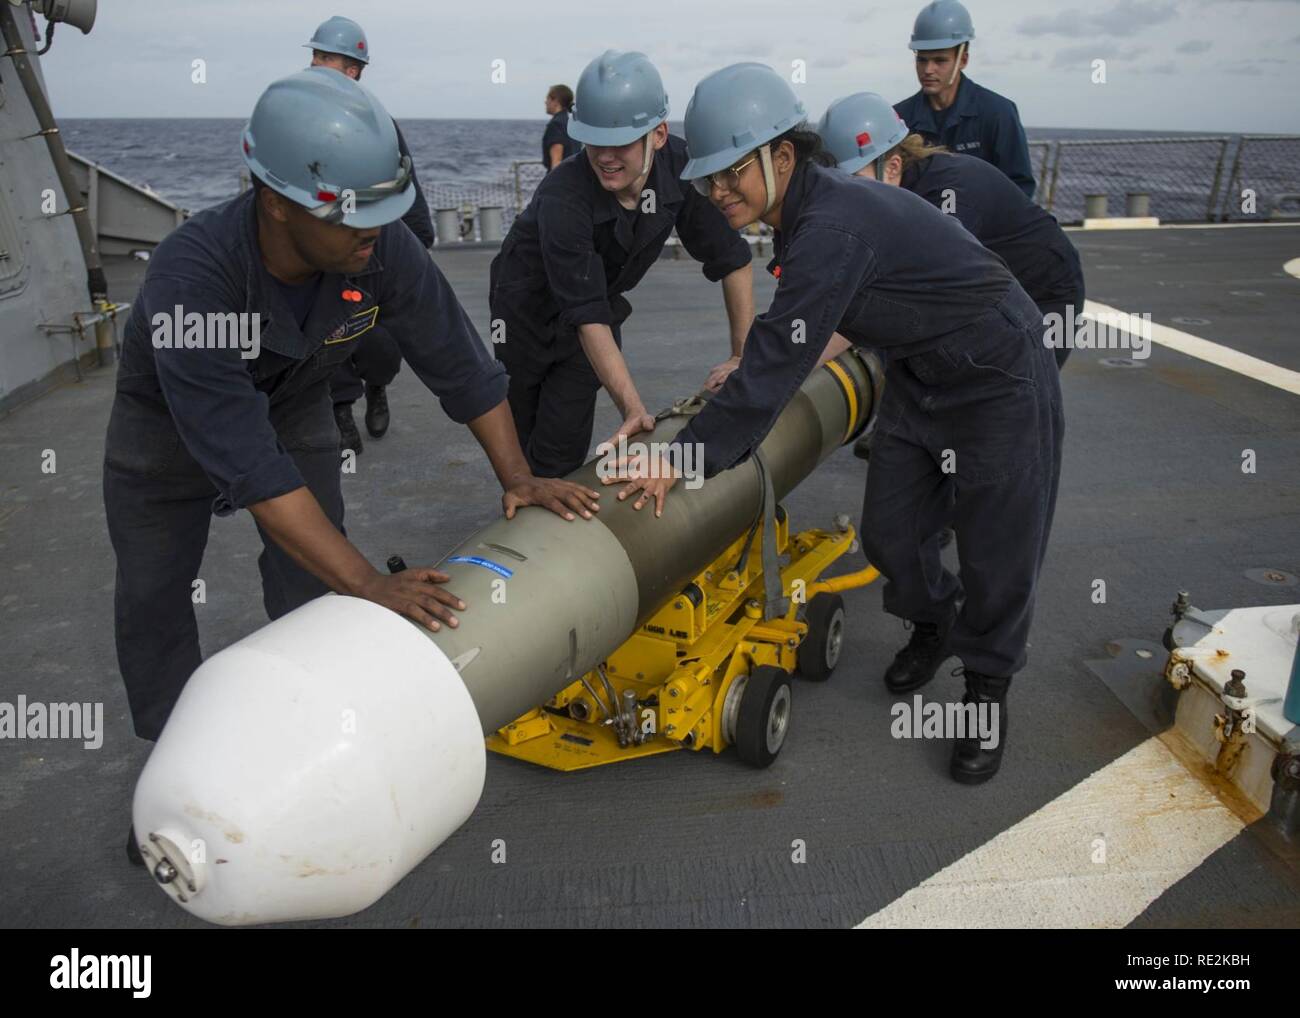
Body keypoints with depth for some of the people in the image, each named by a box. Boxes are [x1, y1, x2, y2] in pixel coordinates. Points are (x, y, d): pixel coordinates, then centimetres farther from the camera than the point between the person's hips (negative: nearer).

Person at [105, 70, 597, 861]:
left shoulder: (383, 248, -32)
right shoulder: (190, 282, -43)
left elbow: (457, 360, -16)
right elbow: (249, 468, -44)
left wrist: (518, 478, -16)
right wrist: (372, 585, -45)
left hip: (293, 403, 3)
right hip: (171, 419, -2)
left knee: (314, 588, -1)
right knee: (152, 598, 5)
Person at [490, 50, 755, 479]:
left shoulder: (681, 167, -23)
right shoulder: (562, 197, -35)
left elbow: (731, 258, -12)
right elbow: (587, 317, -37)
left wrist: (742, 357, -13)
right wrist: (633, 408, -42)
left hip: (601, 303, 3)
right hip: (528, 303, -3)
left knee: (563, 453, -5)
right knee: (518, 439, 11)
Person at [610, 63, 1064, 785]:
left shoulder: (833, 230, -32)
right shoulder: (807, 208, -3)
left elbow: (777, 367, -34)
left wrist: (683, 460, -30)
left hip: (999, 383, -8)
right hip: (920, 379, 8)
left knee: (995, 554, 3)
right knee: (890, 533, 11)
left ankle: (987, 690, 25)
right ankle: (934, 623, 40)